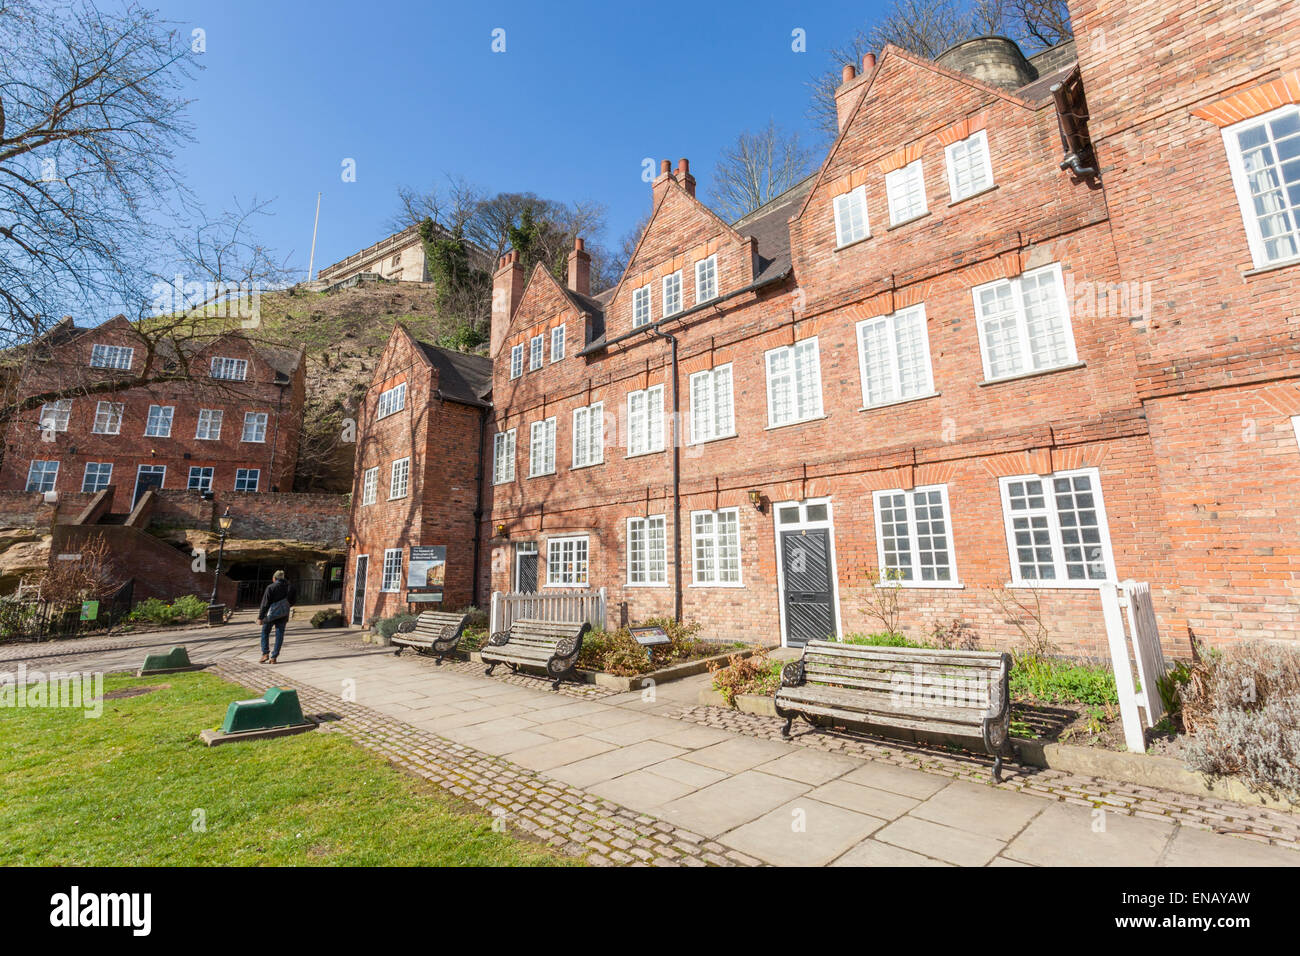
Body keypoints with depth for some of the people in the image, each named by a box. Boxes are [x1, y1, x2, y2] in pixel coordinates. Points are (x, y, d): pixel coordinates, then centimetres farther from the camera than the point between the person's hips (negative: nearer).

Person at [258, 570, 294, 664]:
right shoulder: (289, 587, 4)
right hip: (283, 615, 3)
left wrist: (260, 617, -8)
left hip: (271, 614, -3)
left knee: (265, 633, 15)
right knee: (279, 635, 7)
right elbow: (291, 603, 9)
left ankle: (265, 654, 6)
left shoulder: (270, 587, -8)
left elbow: (265, 603, -11)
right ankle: (274, 657, 7)